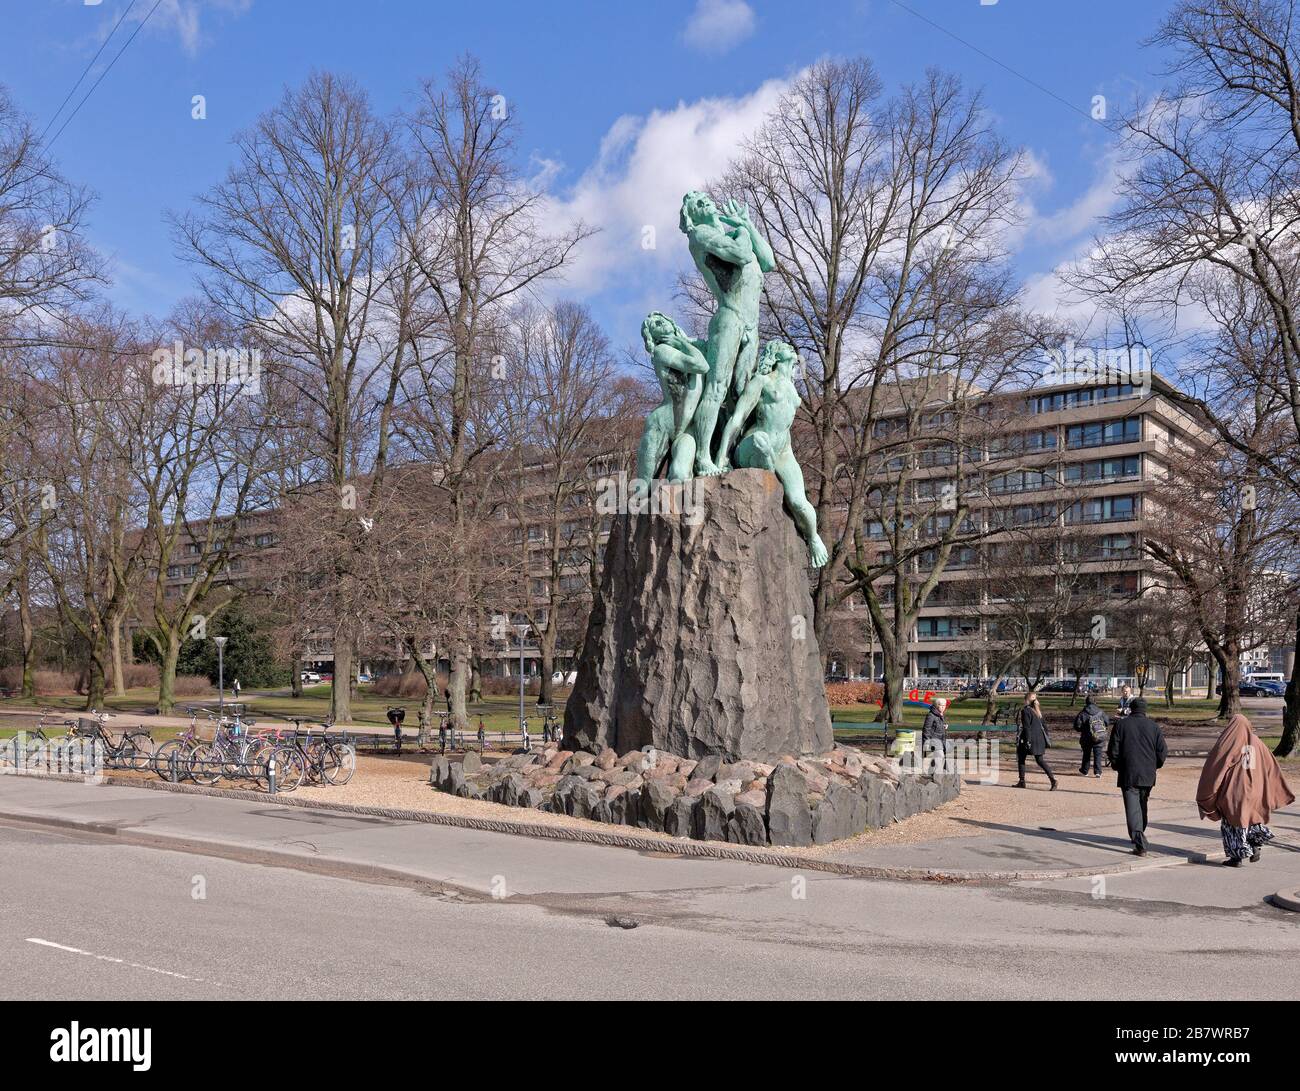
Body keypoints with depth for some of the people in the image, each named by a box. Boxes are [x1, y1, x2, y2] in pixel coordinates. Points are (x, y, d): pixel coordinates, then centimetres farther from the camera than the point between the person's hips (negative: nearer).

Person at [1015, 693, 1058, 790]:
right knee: (1040, 760, 8)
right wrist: (1046, 740, 18)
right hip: (1039, 740, 6)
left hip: (1030, 739, -6)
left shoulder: (1025, 711, -10)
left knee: (1021, 759, 9)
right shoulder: (1038, 711, 12)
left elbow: (1027, 727, -16)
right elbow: (1044, 726, 15)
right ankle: (1053, 779, -6)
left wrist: (1027, 741, -17)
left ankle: (1022, 781, 10)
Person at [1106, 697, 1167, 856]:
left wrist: (1117, 766, 13)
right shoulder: (1154, 726, 3)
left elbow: (1113, 751, -5)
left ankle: (1140, 844, -17)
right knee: (1142, 805, 22)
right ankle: (1139, 835, 38)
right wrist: (1154, 766, 18)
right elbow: (1163, 752, 1)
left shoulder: (1120, 725, -3)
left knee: (1133, 808, -6)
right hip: (1148, 775, 3)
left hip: (1128, 774, -3)